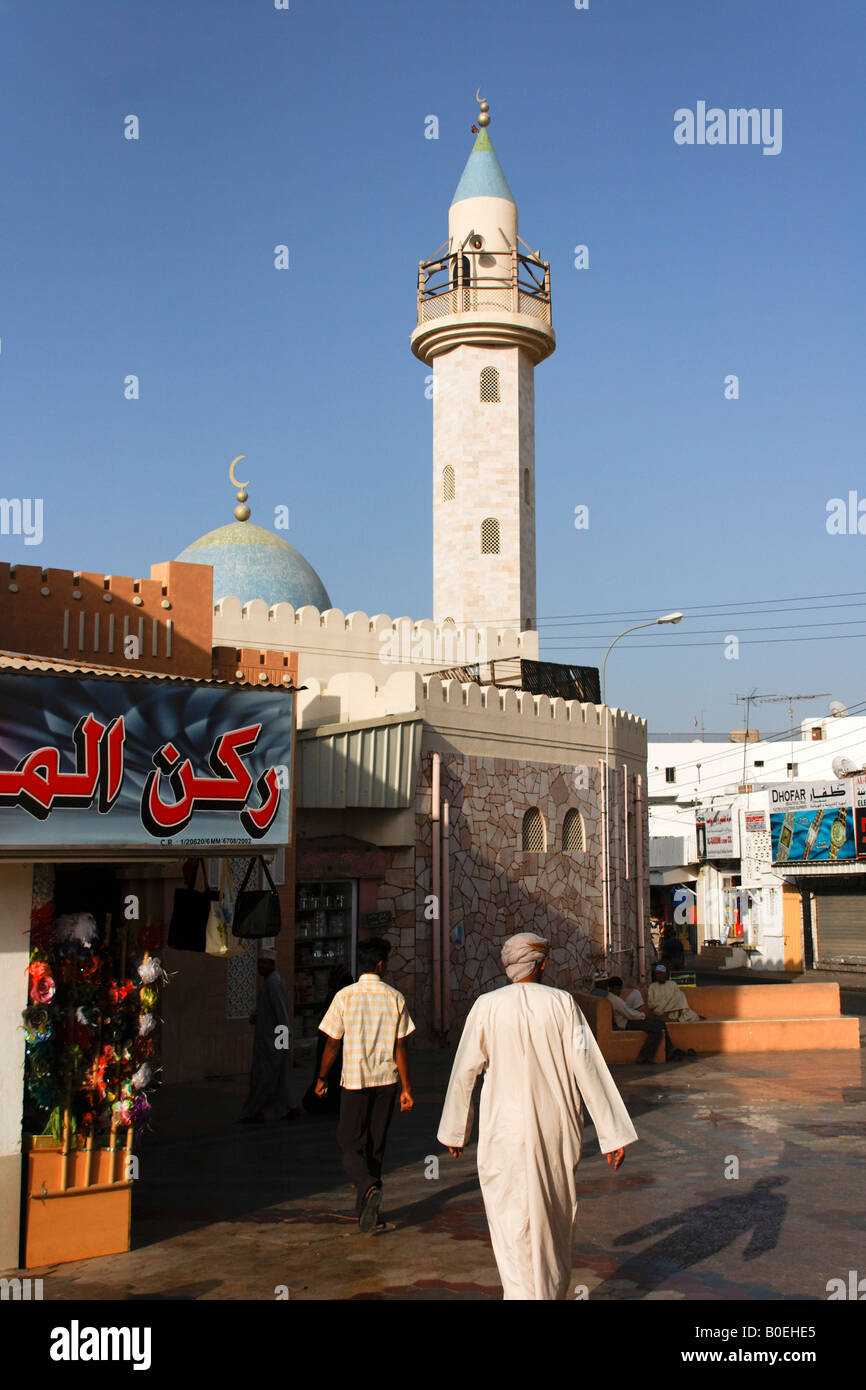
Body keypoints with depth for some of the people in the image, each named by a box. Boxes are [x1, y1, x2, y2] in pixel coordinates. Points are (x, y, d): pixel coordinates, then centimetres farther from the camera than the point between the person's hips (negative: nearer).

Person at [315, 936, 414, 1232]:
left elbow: (332, 1044, -3)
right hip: (386, 1080, 2)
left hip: (355, 1080, -2)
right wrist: (406, 1088, 3)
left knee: (350, 1144, 5)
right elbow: (400, 1048, -2)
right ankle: (366, 1207, 21)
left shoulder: (344, 996, -6)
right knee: (376, 1144, 15)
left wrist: (322, 1078, 10)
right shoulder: (395, 998, -2)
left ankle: (370, 1187, -22)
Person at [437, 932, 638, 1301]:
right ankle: (554, 1291, 30)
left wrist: (454, 1130, 11)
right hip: (557, 1130, 1)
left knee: (512, 1222, 4)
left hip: (504, 1133, -1)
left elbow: (464, 1072, -1)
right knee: (555, 1221, 18)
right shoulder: (562, 1003, -5)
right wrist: (612, 1133, -6)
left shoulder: (487, 1006, -5)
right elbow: (588, 1068, -8)